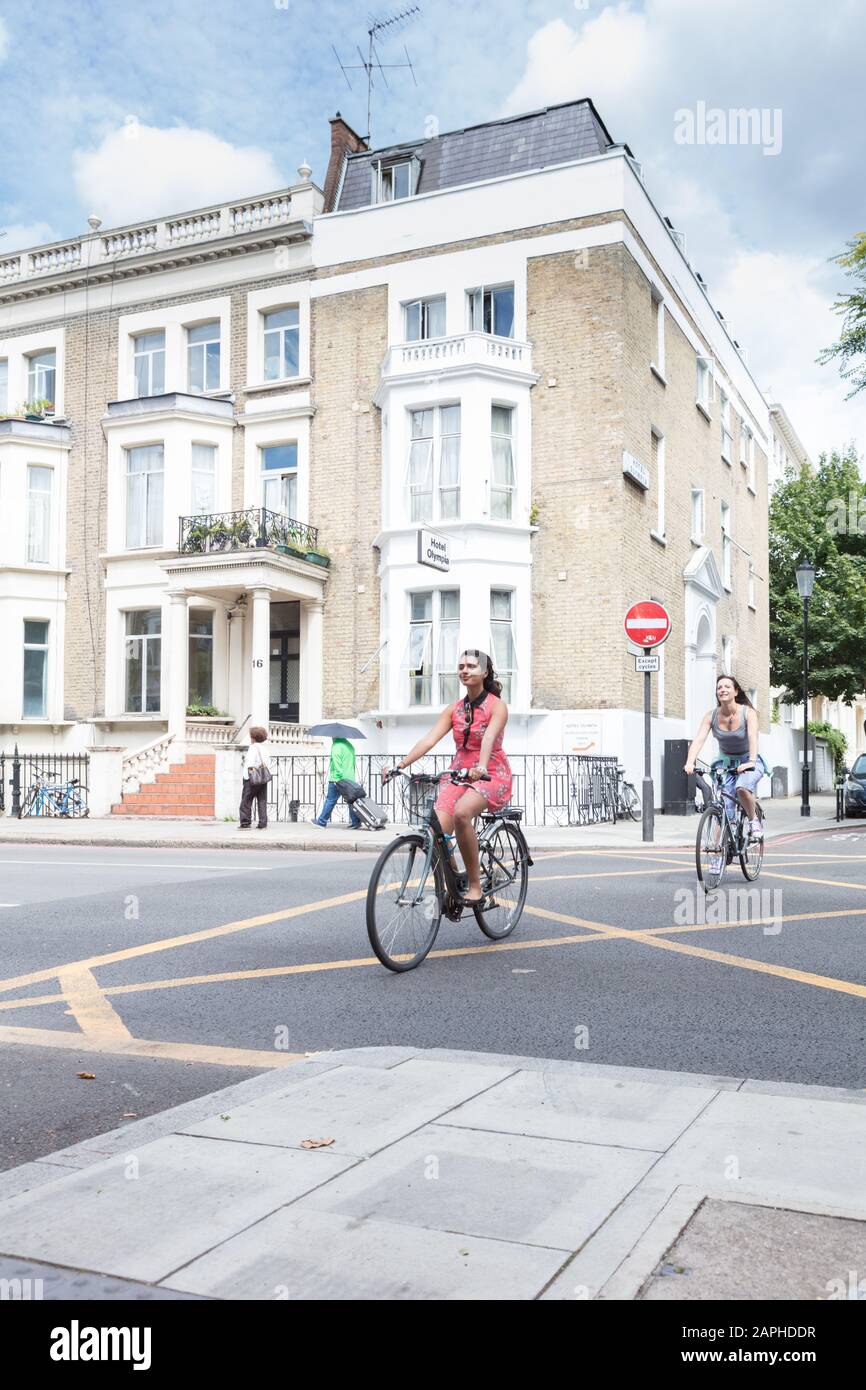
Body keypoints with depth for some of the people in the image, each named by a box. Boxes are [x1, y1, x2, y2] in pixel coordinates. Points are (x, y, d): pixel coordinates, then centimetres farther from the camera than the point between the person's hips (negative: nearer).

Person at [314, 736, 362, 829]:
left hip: (337, 779, -7)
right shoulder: (349, 745, 16)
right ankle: (355, 822, 2)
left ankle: (322, 822, 8)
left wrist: (338, 777, -21)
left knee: (330, 800, 0)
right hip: (350, 778, 7)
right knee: (351, 801, 6)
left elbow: (337, 762, -18)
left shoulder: (336, 745, -10)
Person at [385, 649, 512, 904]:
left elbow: (489, 737, -25)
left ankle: (475, 885, -22)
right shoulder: (454, 709, 9)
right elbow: (429, 739, -3)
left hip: (491, 775, -4)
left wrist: (481, 766, -44)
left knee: (461, 813, -36)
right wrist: (401, 765, -17)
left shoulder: (497, 706, -4)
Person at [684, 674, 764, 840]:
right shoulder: (711, 715, -10)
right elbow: (699, 739, -21)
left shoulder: (748, 712, -16)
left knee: (742, 788, -34)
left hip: (748, 763, -3)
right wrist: (689, 763, -38)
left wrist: (751, 761, -49)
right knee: (724, 810, -6)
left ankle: (754, 821, -9)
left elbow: (753, 737, -31)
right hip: (726, 764, 3)